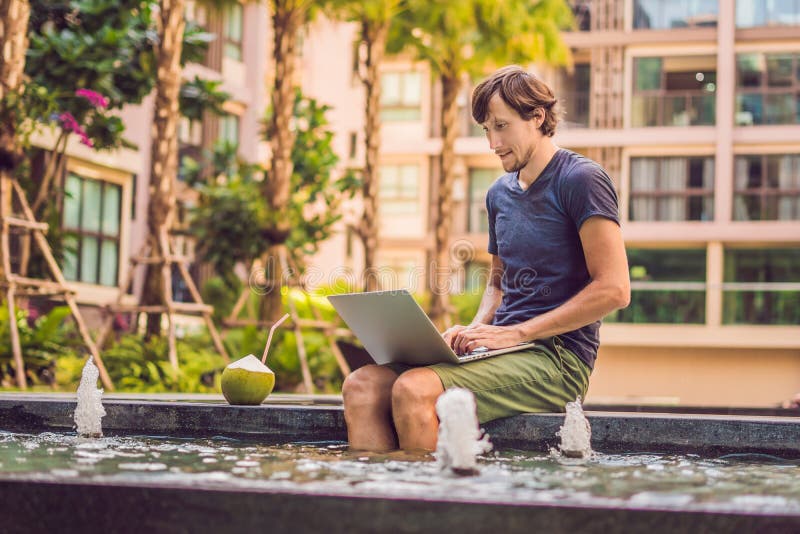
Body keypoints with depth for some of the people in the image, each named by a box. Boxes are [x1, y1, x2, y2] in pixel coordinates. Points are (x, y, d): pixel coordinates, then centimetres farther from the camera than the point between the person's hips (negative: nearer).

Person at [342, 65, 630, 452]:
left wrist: (514, 333, -15)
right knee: (362, 386, -13)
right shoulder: (500, 193, 18)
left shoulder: (580, 180, -6)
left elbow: (614, 289, -14)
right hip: (504, 349, 8)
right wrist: (478, 328, 6)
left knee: (413, 391, -29)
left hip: (557, 357, -7)